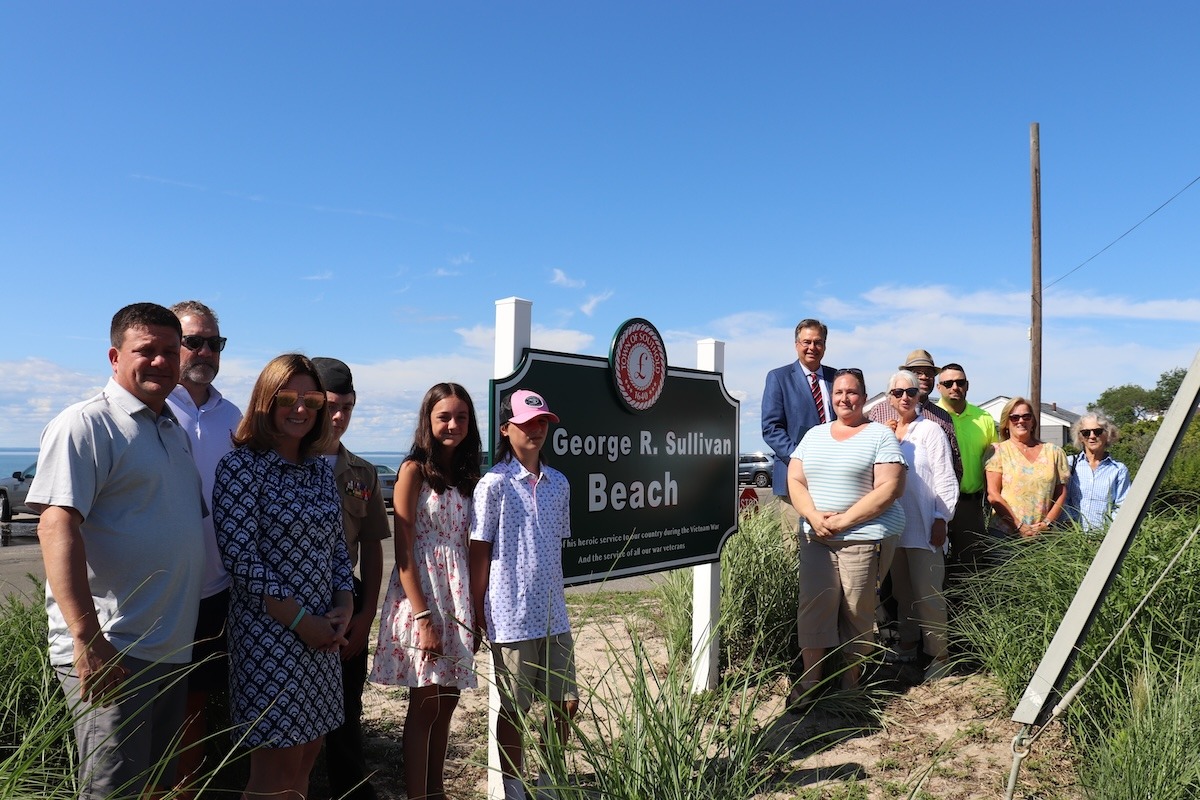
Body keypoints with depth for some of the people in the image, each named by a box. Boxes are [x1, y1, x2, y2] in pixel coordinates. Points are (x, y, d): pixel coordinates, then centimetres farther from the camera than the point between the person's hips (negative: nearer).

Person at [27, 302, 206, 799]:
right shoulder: (86, 425, -11)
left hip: (172, 648, 8)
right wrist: (88, 639, -27)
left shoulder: (174, 429, 14)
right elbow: (57, 526, -21)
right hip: (113, 654, -8)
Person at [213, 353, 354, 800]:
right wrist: (300, 621, -15)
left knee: (306, 758, 15)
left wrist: (344, 608, -2)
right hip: (269, 634, -6)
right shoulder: (242, 466, -10)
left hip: (322, 637, 6)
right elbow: (240, 559, -16)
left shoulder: (321, 470, 9)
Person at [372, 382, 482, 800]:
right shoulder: (414, 470, -8)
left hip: (459, 600, 6)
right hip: (421, 597, -6)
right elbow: (403, 550, -12)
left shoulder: (469, 476, 10)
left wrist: (475, 610, 6)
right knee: (425, 706, 1)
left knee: (447, 703, 13)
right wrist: (423, 617, -17)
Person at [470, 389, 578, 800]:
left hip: (554, 615, 5)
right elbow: (480, 554, -7)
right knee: (514, 711, 9)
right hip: (511, 617, -5)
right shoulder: (494, 485, -9)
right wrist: (478, 616, -6)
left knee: (565, 703, 11)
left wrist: (553, 599, 14)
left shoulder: (558, 483, 7)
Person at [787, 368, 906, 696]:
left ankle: (850, 682, 17)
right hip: (816, 537, 4)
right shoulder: (814, 435, 14)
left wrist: (844, 520, -15)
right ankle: (809, 681, 8)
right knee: (813, 606, -1)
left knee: (857, 611, 3)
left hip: (866, 537, -4)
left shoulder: (880, 435, -1)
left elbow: (889, 488, -10)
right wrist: (814, 516, -10)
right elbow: (795, 480, 9)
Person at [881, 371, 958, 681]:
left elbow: (945, 480, -6)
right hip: (894, 525, 6)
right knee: (902, 591, 14)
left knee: (927, 594, -6)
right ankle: (908, 643, 27)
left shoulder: (930, 430, -3)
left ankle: (938, 655, 3)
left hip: (924, 527, -6)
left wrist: (941, 519, -11)